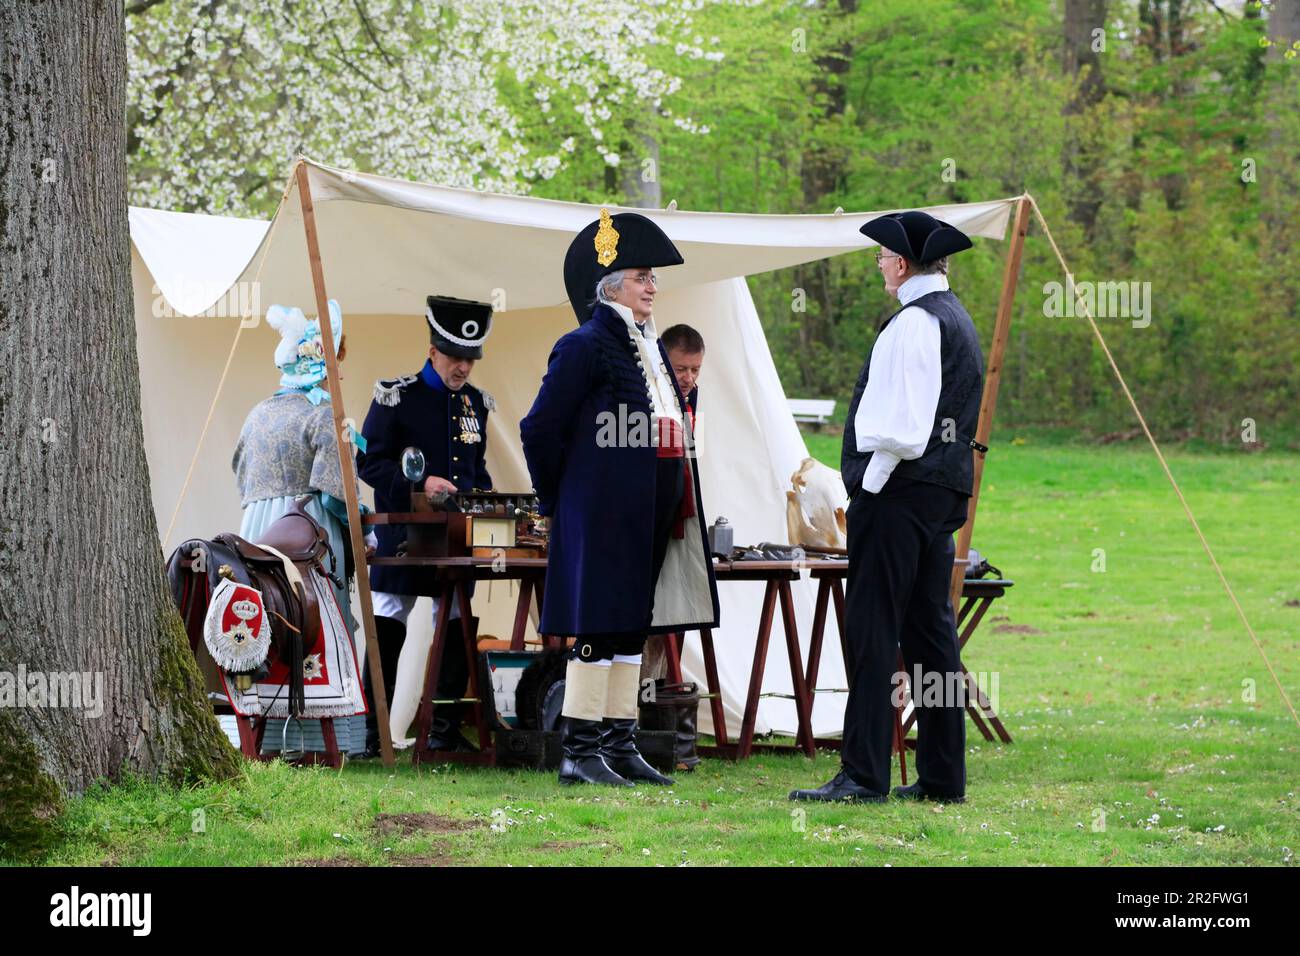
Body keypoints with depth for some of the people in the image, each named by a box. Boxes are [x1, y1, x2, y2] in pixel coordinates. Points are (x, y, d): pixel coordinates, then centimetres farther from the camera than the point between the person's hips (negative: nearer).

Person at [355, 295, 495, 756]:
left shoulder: (475, 403, 13)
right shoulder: (397, 397, -5)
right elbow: (368, 462, -7)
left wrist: (484, 496, 3)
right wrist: (419, 484, -20)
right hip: (404, 536, -5)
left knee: (458, 630, 6)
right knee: (388, 631, -4)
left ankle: (446, 730, 13)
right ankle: (375, 732, 1)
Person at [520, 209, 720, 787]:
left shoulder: (650, 350, 17)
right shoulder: (585, 347, -10)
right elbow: (540, 429, -10)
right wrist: (558, 500, -2)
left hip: (650, 519, 9)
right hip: (602, 516, -9)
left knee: (633, 626, 10)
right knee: (599, 625, -7)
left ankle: (619, 746, 15)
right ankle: (581, 752, -4)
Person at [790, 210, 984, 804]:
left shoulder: (912, 324, -13)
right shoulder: (957, 320, 18)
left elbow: (899, 425, -20)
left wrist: (869, 488, -9)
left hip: (899, 489, -10)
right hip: (944, 493, 10)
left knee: (872, 632, -8)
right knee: (931, 632, 11)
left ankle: (863, 774, -9)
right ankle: (942, 775, 12)